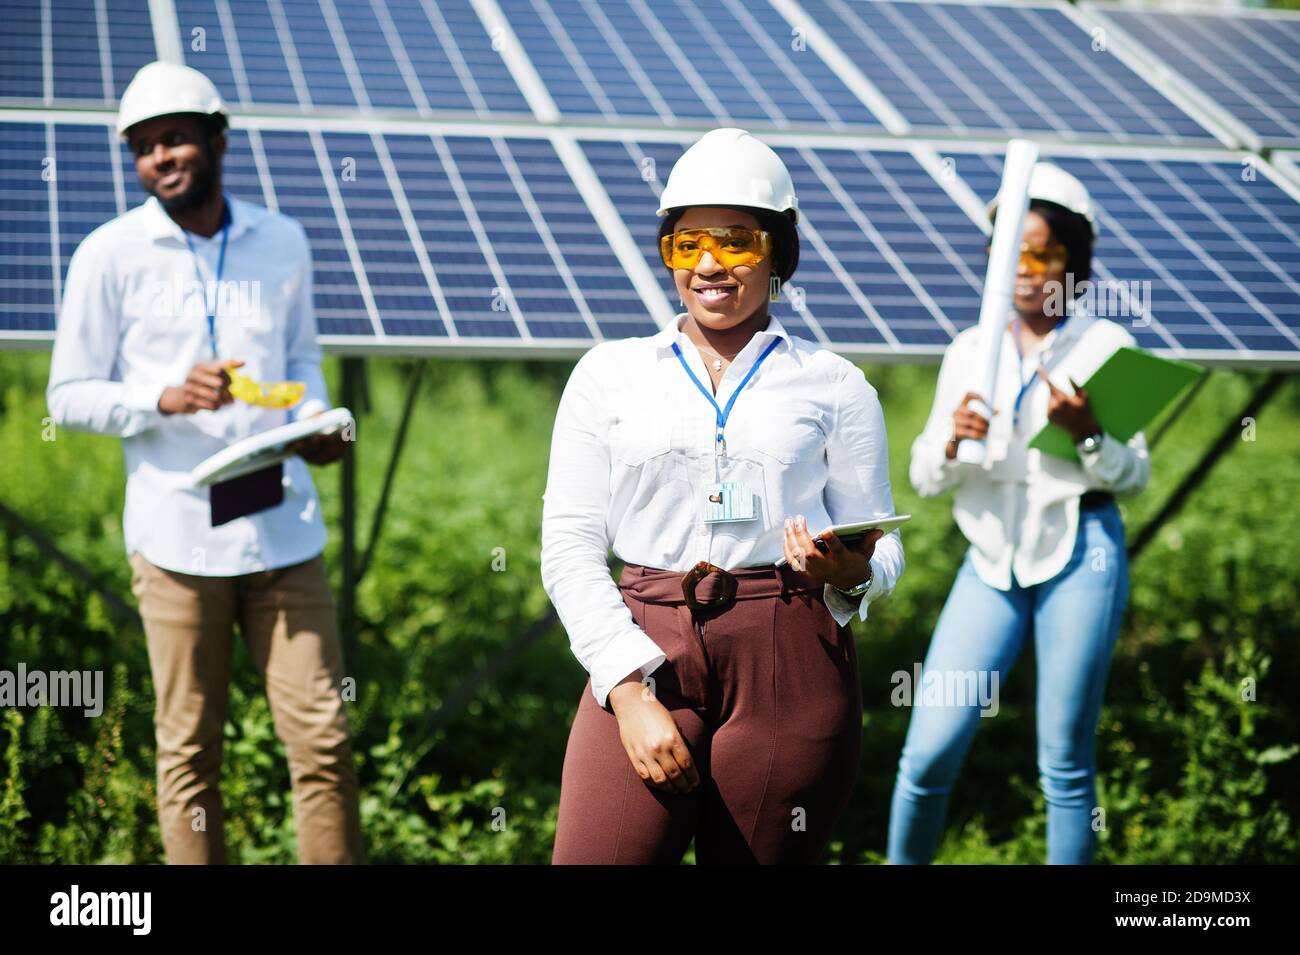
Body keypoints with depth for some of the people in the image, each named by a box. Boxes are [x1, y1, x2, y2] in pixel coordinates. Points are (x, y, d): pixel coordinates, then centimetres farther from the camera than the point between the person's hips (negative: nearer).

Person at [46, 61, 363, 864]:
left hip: (283, 527, 3)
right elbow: (68, 397, 0)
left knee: (323, 737, 2)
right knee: (190, 751, 5)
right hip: (178, 535, -2)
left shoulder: (283, 242, 7)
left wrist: (315, 417, -1)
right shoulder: (111, 256, -2)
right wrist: (166, 398, -18)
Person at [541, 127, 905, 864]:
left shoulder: (835, 387, 11)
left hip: (790, 665, 0)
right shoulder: (609, 374, 12)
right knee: (595, 852, -12)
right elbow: (569, 547, 5)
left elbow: (882, 549, 12)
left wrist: (852, 573, -13)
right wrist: (630, 690, -7)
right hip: (645, 658, 0)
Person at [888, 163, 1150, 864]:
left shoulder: (1106, 346, 4)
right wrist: (952, 442, -12)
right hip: (993, 559, 3)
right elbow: (923, 478, 9)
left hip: (1081, 554, -2)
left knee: (1065, 764, 1)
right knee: (928, 754, -5)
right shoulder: (969, 351, 12)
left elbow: (1135, 476, 2)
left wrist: (1086, 432, -17)